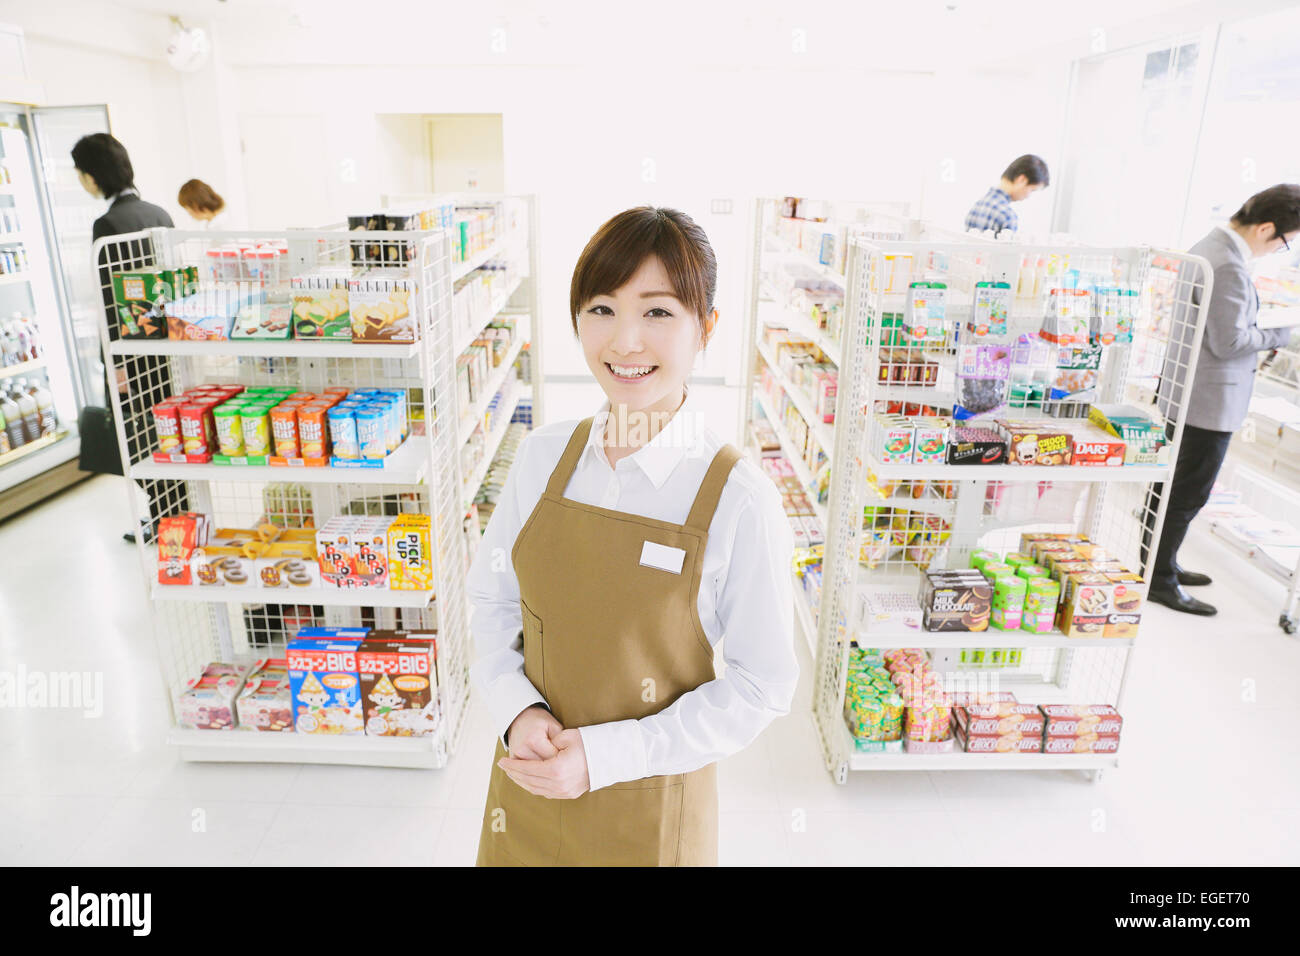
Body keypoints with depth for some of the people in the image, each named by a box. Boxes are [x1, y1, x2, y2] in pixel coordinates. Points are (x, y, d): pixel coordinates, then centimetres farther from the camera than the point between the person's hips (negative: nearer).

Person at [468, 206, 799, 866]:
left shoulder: (739, 501, -20)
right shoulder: (543, 456, -7)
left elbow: (761, 686, -13)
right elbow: (491, 598, 5)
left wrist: (606, 755, -17)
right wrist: (516, 710, -11)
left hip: (649, 809, -3)